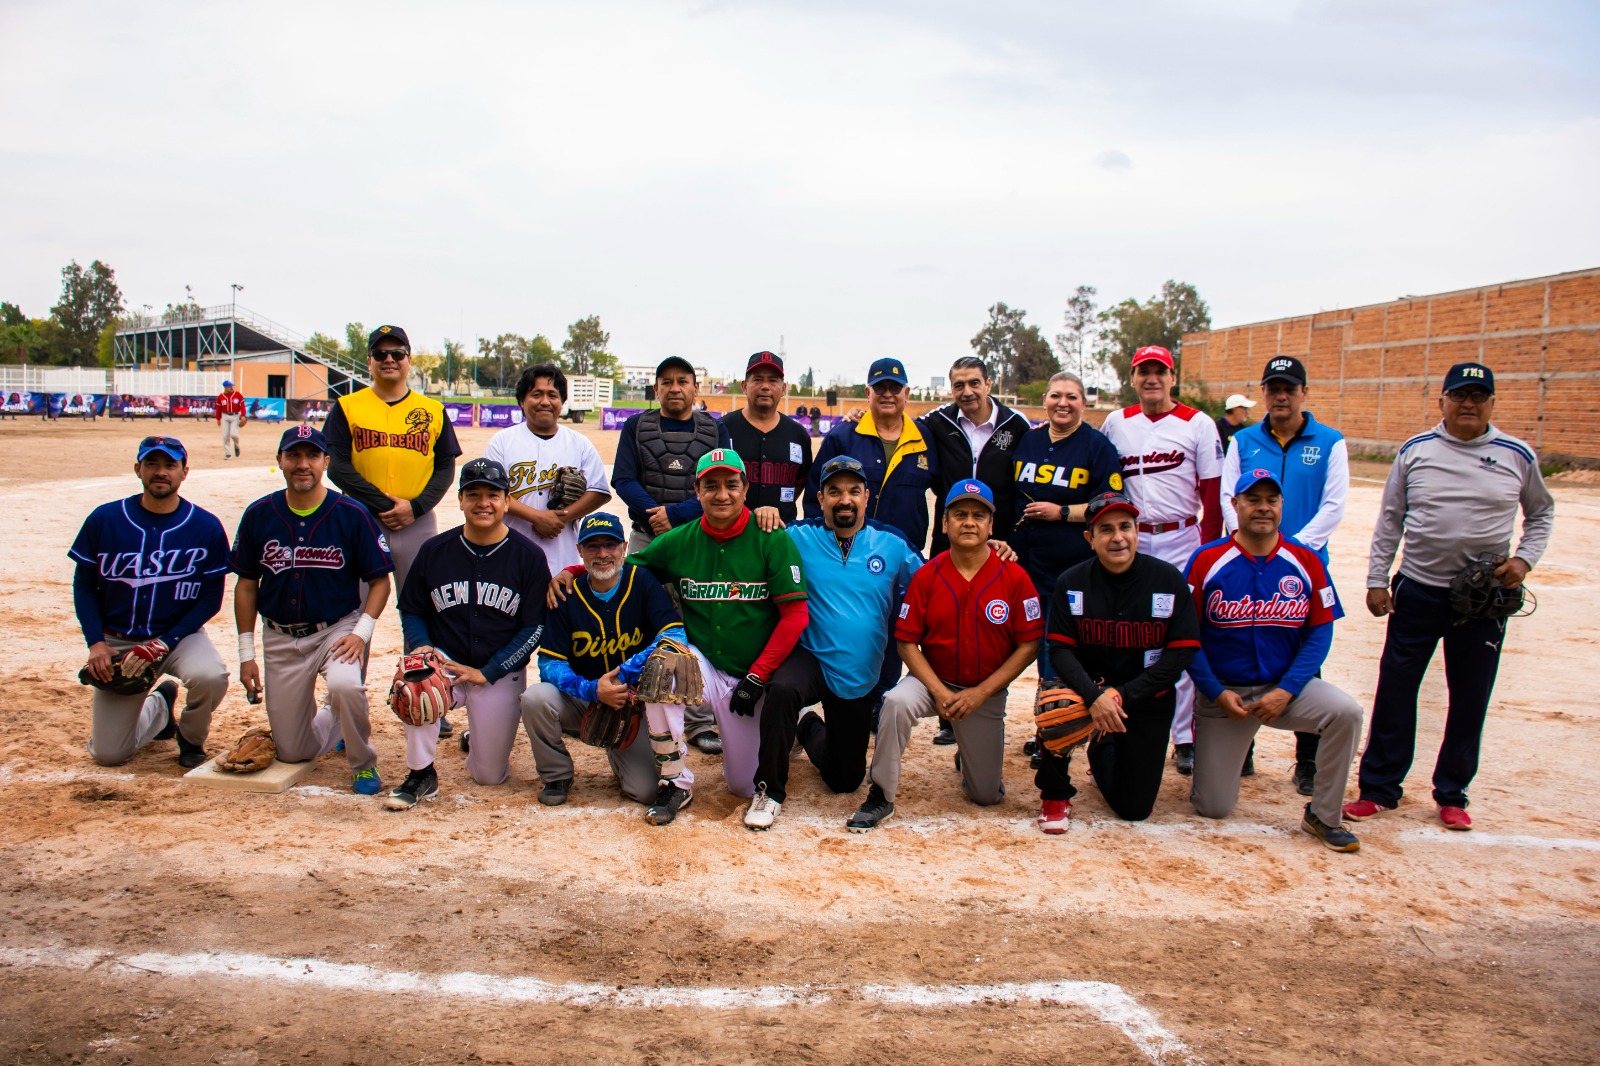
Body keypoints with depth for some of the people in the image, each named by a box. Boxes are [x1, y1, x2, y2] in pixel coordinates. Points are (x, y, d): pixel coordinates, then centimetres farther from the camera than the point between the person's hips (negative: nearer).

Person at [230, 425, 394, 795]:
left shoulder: (352, 514, -9)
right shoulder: (259, 514, -1)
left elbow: (379, 581, -5)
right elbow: (246, 585, 6)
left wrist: (361, 632, -20)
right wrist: (246, 653, 3)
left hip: (338, 628, -3)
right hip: (280, 639, 3)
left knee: (344, 684, -37)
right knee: (292, 752, 4)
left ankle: (364, 764, -10)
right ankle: (336, 722, 39)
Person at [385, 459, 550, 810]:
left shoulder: (529, 556, -6)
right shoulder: (434, 550, 0)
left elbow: (535, 627, -7)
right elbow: (411, 609, 9)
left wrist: (487, 672, -15)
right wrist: (421, 646, -14)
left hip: (501, 675, -1)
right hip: (444, 662, 1)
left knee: (490, 775, 1)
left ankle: (477, 737, 38)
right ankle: (421, 776, -17)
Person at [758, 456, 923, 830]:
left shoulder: (892, 546, 0)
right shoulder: (799, 539, -4)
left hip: (861, 678, 3)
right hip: (810, 658, -3)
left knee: (846, 780, 14)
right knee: (782, 690, -39)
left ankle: (811, 728, 48)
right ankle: (771, 790, -17)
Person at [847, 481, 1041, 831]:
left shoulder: (1015, 578, -10)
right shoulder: (926, 576, -8)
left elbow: (1029, 645, -9)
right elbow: (907, 642, -6)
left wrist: (981, 692, -15)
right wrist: (938, 691, -19)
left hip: (987, 692, 1)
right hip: (934, 680, 0)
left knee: (986, 795, 6)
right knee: (897, 702, -36)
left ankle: (968, 755, 43)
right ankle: (880, 797, -19)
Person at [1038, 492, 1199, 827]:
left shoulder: (1168, 579, -9)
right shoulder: (1071, 583, -7)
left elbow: (1181, 653, -11)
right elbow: (1060, 649, -12)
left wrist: (1121, 695, -20)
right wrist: (1094, 696, -30)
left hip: (1147, 699, 1)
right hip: (1088, 685, 0)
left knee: (1134, 808, 1)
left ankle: (1101, 754, 37)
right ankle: (1055, 795, -8)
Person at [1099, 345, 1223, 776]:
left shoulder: (1198, 424, 0)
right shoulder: (1116, 423, 8)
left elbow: (1214, 495, 0)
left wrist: (1208, 549, -4)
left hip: (1180, 540, -2)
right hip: (1130, 540, 3)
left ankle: (1186, 737, 4)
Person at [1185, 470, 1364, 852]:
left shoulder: (1306, 562, -2)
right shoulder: (1206, 561, -7)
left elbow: (1320, 632, -2)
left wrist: (1286, 691, -13)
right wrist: (1216, 693, -12)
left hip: (1285, 687, 2)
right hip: (1222, 692, -2)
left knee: (1346, 712, -28)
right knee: (1212, 808, -4)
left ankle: (1323, 816, -8)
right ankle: (1208, 754, 33)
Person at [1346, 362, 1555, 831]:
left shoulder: (1517, 456, 1)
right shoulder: (1415, 450, 2)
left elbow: (1541, 513, 15)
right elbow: (1390, 519, 6)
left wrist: (1525, 559, -1)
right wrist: (1377, 580, 1)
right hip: (1417, 589, 0)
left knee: (1470, 698, 8)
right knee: (1395, 690, 3)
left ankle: (1452, 795, 23)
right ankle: (1379, 788, 14)